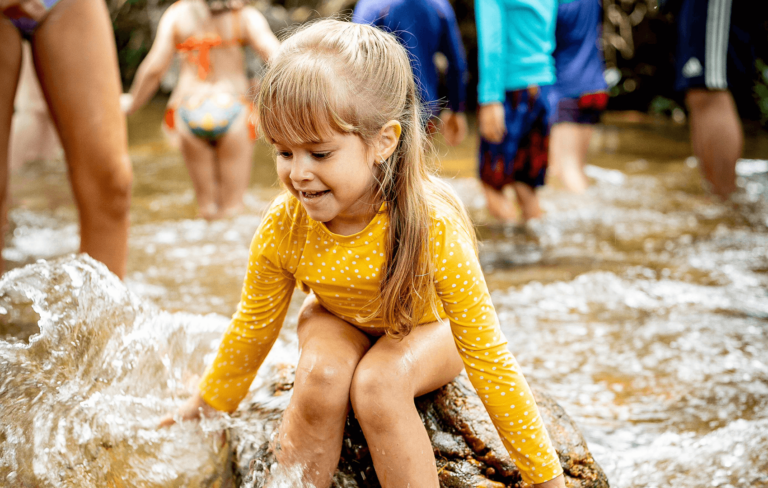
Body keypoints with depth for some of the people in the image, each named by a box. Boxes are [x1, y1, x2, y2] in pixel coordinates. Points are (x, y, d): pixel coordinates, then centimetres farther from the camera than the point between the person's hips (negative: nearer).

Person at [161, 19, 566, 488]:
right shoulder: (283, 228, -25)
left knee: (377, 384, -32)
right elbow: (254, 325, -4)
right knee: (321, 376, -30)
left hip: (426, 327, -2)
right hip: (340, 323, 3)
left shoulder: (432, 226, -35)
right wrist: (208, 405, 10)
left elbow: (487, 355, -29)